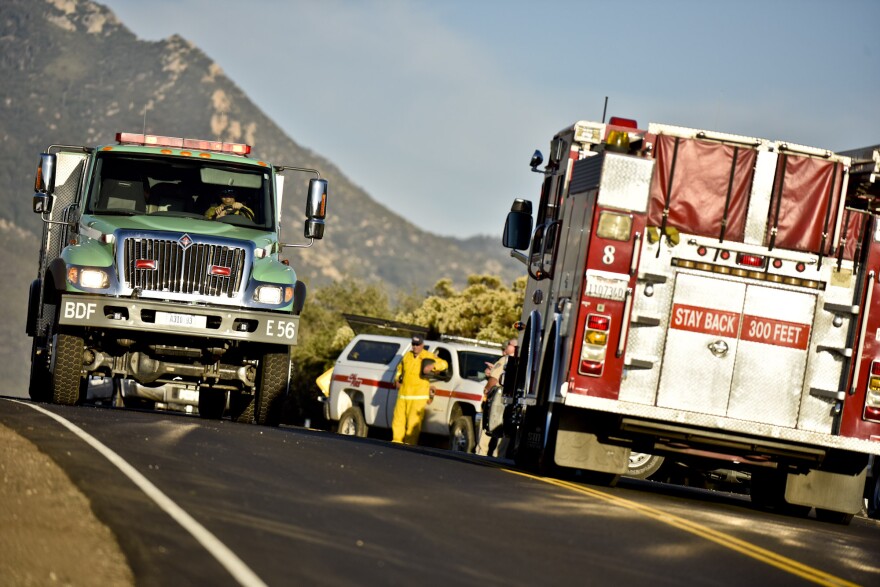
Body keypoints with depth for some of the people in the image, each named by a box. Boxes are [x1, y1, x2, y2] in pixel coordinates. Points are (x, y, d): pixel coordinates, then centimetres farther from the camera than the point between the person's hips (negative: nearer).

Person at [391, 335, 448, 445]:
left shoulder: (428, 356, 0)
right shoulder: (407, 356, 16)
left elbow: (444, 364, -9)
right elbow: (400, 368, 33)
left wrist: (432, 366, -27)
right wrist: (397, 380, 17)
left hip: (418, 396, -5)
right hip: (403, 394, 5)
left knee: (413, 423, -8)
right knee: (398, 419, 6)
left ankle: (409, 444, -5)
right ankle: (396, 441, 14)